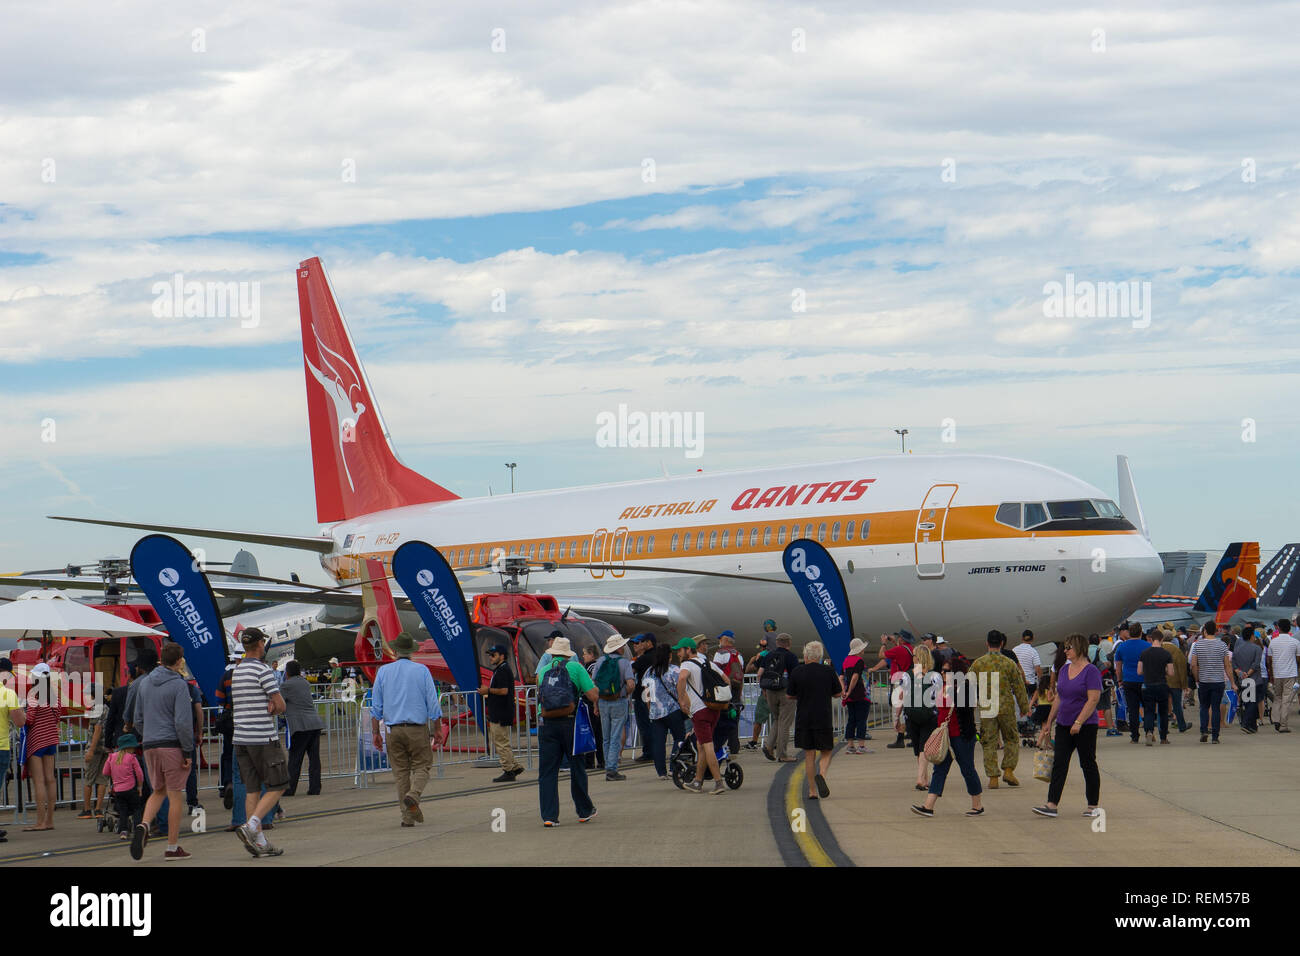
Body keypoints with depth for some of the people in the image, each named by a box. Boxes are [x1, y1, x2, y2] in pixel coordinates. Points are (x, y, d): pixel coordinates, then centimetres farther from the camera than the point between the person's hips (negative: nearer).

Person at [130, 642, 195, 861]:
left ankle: (144, 825, -10)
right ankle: (172, 847, 4)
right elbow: (182, 722, -16)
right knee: (175, 795, 1)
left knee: (159, 791, 17)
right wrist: (188, 752, -11)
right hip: (173, 745, -6)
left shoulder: (145, 683, 11)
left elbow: (139, 719, 15)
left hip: (150, 745, 6)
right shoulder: (178, 685, -9)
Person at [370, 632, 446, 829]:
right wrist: (439, 729, 6)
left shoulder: (383, 671, 5)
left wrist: (376, 733, 11)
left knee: (400, 771, 8)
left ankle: (408, 815, 5)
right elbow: (433, 703, -3)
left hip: (394, 730, 2)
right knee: (422, 766, 7)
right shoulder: (422, 671, -1)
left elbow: (376, 707, 5)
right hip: (418, 728, -2)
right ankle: (414, 794, -22)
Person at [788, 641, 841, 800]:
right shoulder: (829, 671, -3)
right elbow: (838, 693, 6)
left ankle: (812, 791, 6)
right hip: (824, 719, -1)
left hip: (803, 719, 1)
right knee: (826, 752, 10)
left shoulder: (797, 672, -3)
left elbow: (789, 695, 5)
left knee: (809, 755, 8)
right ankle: (821, 775, -19)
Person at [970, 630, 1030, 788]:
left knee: (989, 743, 5)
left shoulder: (977, 664, 0)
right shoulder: (1009, 663, -3)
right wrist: (1024, 708, 11)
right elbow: (1019, 687, 1)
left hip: (985, 709, 1)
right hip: (1006, 707, -1)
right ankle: (1008, 770, 3)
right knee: (1012, 739, 16)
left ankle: (993, 777, 1)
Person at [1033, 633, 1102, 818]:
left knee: (1088, 764, 2)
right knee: (1059, 763, -2)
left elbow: (1093, 699, -17)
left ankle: (1093, 806, 11)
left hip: (1085, 726, -7)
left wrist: (1078, 722, -22)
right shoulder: (1064, 670, 12)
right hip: (1063, 725, 7)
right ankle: (1052, 805, -7)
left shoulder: (1091, 672, -11)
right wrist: (1049, 722, 17)